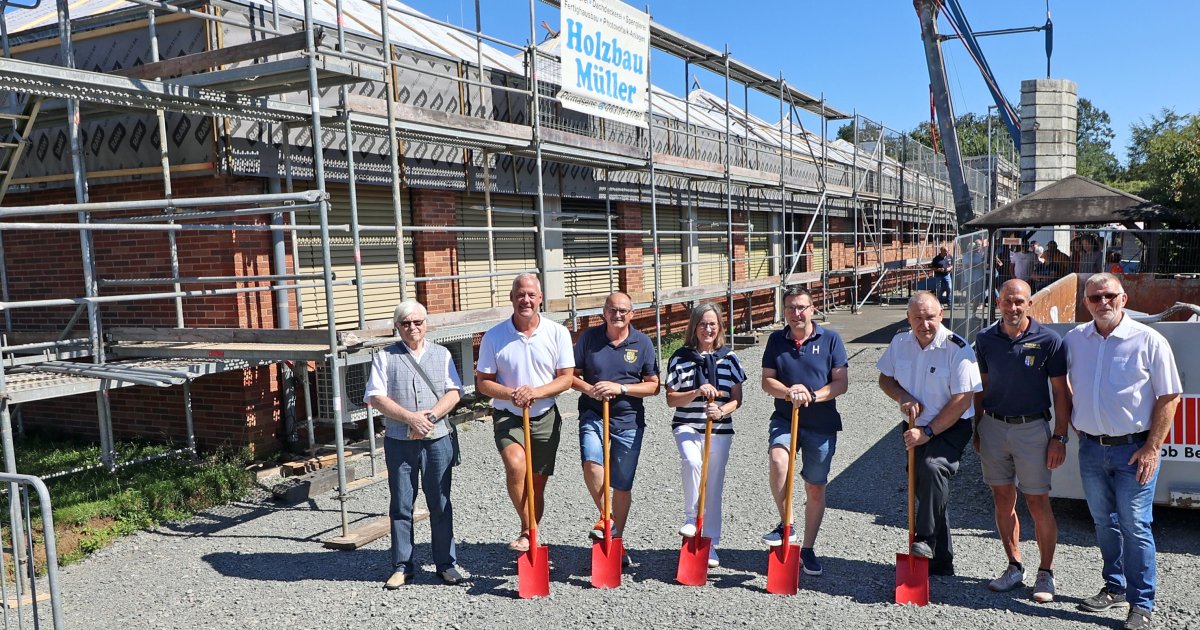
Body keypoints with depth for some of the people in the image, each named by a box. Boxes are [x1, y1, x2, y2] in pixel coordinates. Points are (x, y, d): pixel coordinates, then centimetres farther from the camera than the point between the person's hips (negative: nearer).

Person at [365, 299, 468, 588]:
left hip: (438, 439, 1)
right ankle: (402, 567, 17)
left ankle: (447, 564, 16)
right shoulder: (384, 357, 5)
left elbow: (453, 393, 1)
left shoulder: (442, 354, 10)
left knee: (440, 504, 6)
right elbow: (376, 397, -4)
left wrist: (430, 416, -15)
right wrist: (411, 418, -14)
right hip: (399, 442, 0)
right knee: (401, 506, 7)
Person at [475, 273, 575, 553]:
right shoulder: (494, 336, -5)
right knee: (515, 464, -29)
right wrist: (512, 394, -19)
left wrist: (536, 392, -20)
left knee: (537, 485, 10)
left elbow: (566, 378, -3)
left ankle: (530, 536, 31)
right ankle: (527, 530, -12)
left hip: (545, 417, 2)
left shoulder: (557, 333, -4)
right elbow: (482, 382, -1)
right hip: (508, 416, -1)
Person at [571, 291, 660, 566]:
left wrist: (620, 388, -13)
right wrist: (589, 389, -15)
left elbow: (653, 386, 0)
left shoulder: (642, 342, 1)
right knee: (591, 463, -26)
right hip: (593, 415, 0)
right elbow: (571, 376, 5)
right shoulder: (589, 337, 1)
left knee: (623, 486, 8)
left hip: (628, 420, 1)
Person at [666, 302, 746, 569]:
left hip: (720, 430, 2)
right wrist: (697, 392, -18)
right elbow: (671, 399, -2)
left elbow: (737, 398, 4)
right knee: (692, 462, -32)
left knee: (714, 487, 7)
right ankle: (691, 520, -12)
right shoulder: (680, 358, -1)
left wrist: (722, 412, -16)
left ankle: (710, 544, 21)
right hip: (687, 426, -2)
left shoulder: (729, 357, 4)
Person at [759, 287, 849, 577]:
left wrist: (812, 395, -20)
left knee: (816, 488, 8)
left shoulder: (830, 339, -2)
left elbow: (841, 383, -4)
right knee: (777, 459, -29)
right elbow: (767, 381, 2)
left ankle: (808, 550, 26)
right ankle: (785, 524, -8)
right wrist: (789, 393, -18)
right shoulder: (776, 340, 4)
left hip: (822, 424, 0)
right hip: (784, 419, 1)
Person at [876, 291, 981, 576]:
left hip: (951, 427, -5)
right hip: (916, 427, 6)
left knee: (933, 467, -33)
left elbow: (962, 400, -19)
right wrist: (903, 398, -11)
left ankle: (926, 540, -24)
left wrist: (928, 432, -19)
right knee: (925, 488, 11)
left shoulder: (957, 349, -18)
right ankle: (940, 562, 25)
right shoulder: (900, 342, -2)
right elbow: (885, 378, 10)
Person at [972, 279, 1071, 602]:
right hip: (993, 426, 3)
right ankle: (1014, 567, 24)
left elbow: (1061, 392, -4)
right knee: (1003, 500, 10)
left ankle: (1046, 573, 17)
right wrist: (977, 428, 10)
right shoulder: (985, 338, 2)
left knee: (1038, 503, 2)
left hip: (1032, 428, -3)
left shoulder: (1049, 340, -7)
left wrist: (1059, 437, -7)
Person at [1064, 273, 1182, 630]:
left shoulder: (1148, 340, -7)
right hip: (1091, 449, 4)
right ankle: (1115, 588, 31)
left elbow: (1169, 397, -6)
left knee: (1135, 527, 0)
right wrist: (1075, 426, 7)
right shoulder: (1073, 340, 4)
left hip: (1133, 449, -4)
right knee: (1104, 523, 15)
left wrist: (1152, 448, -11)